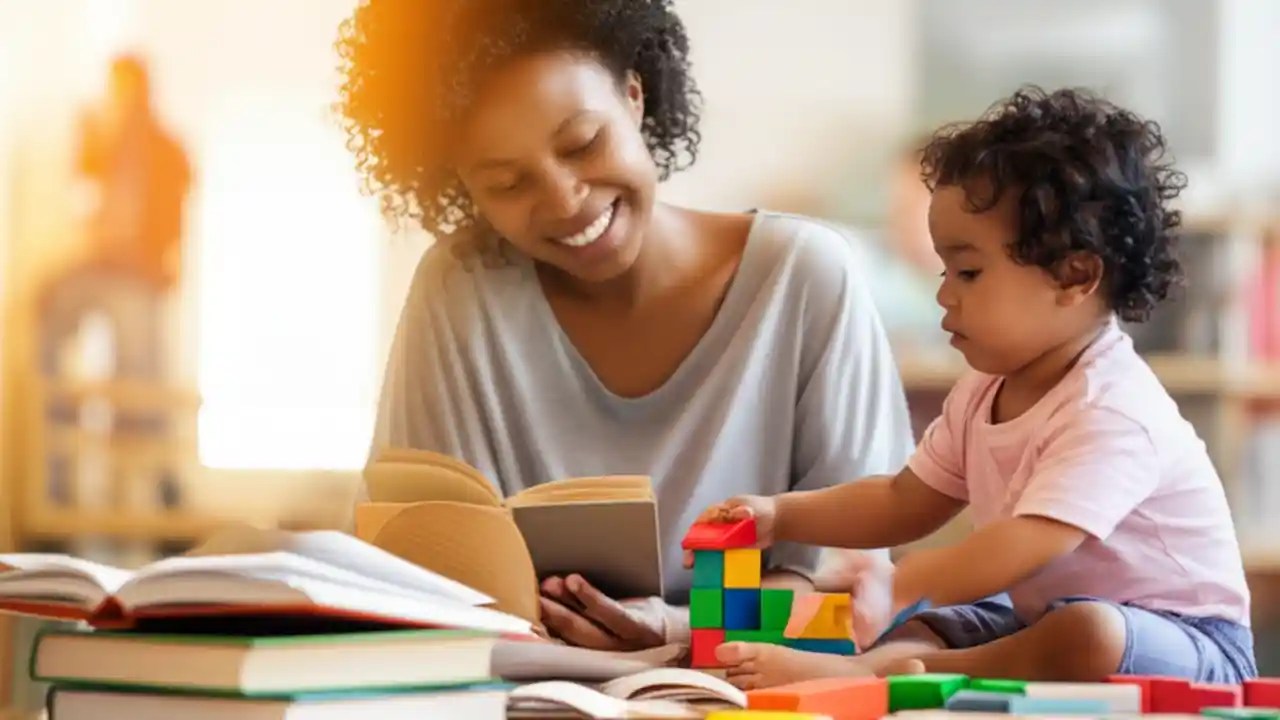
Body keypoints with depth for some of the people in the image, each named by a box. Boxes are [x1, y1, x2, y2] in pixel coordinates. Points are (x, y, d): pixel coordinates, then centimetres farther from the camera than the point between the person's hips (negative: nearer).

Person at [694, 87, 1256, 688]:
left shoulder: (1111, 412, -25)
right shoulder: (983, 392, 5)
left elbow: (1026, 545, -36)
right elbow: (904, 502, 14)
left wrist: (898, 587, -42)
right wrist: (781, 516, 2)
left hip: (1189, 644, -9)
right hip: (1043, 619, 9)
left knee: (1087, 637, -39)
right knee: (909, 633, -7)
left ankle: (861, 672, -46)